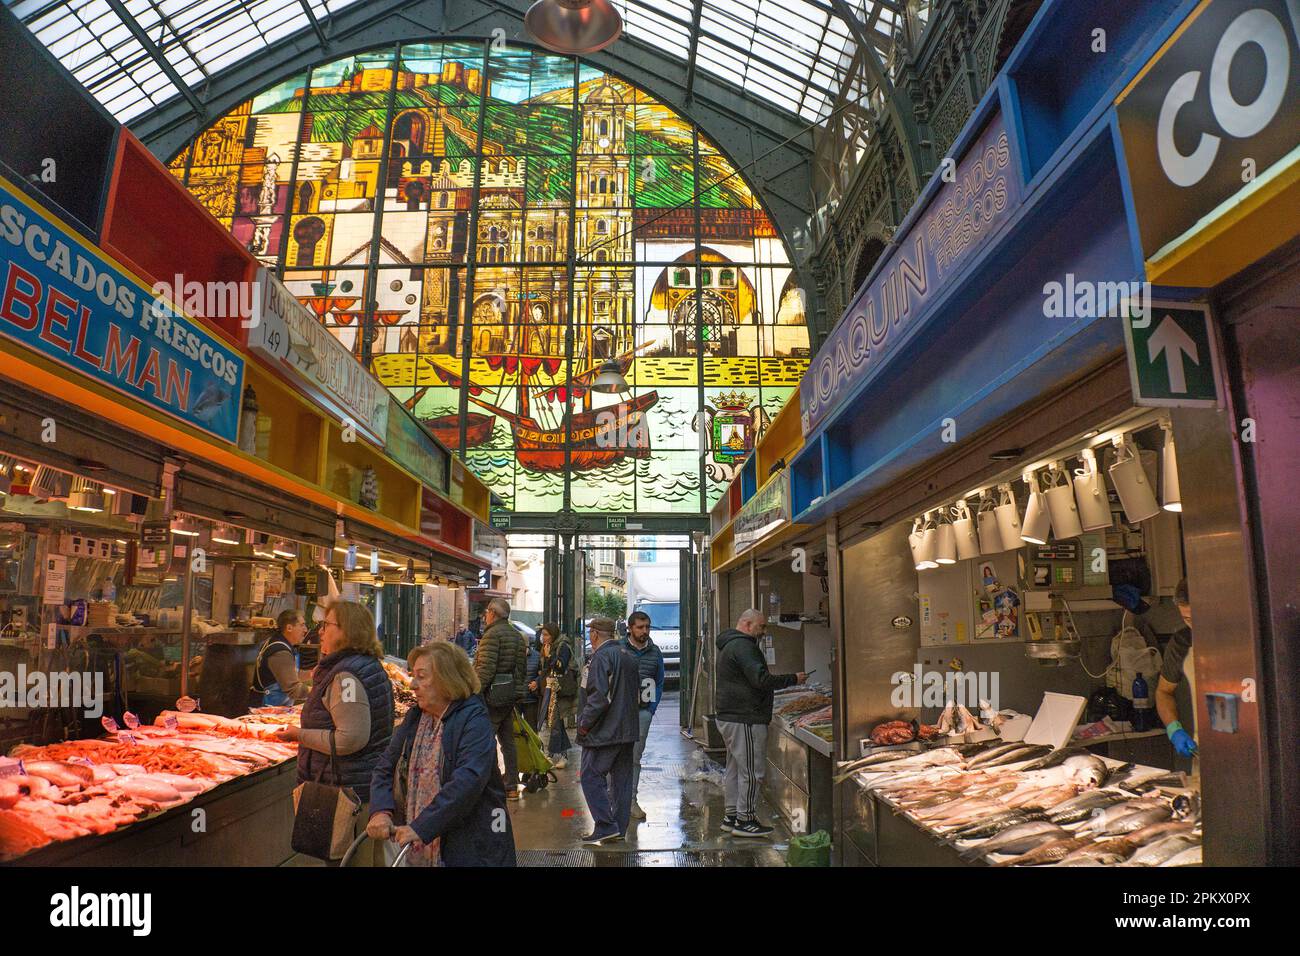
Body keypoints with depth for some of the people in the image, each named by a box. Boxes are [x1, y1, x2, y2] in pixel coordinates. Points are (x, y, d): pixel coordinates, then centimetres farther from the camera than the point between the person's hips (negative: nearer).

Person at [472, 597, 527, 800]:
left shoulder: (492, 634, -13)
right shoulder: (518, 636, 15)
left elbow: (485, 669, -20)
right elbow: (522, 667, 17)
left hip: (493, 694, -9)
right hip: (512, 694, 9)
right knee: (508, 740, 13)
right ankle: (512, 787, 18)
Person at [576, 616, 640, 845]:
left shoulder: (601, 657, -14)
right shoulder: (627, 656, 14)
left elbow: (599, 696, -22)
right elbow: (636, 695, 19)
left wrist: (584, 724, -13)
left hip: (604, 731, -9)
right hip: (628, 730, 9)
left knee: (591, 776, -2)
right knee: (621, 778, 12)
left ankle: (606, 826, -6)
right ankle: (619, 828, 18)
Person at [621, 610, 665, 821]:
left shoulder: (655, 652, 8)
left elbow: (659, 682, 14)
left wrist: (652, 708, 3)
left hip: (643, 711, 3)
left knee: (635, 757, 7)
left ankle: (632, 799, 15)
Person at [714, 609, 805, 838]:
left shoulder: (729, 645, 18)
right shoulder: (743, 646, -17)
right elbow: (761, 680, -23)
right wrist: (793, 679, -15)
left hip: (729, 717, 11)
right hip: (745, 720, -11)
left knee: (734, 768, 17)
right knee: (750, 771, -3)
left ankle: (731, 816, 25)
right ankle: (745, 821, 4)